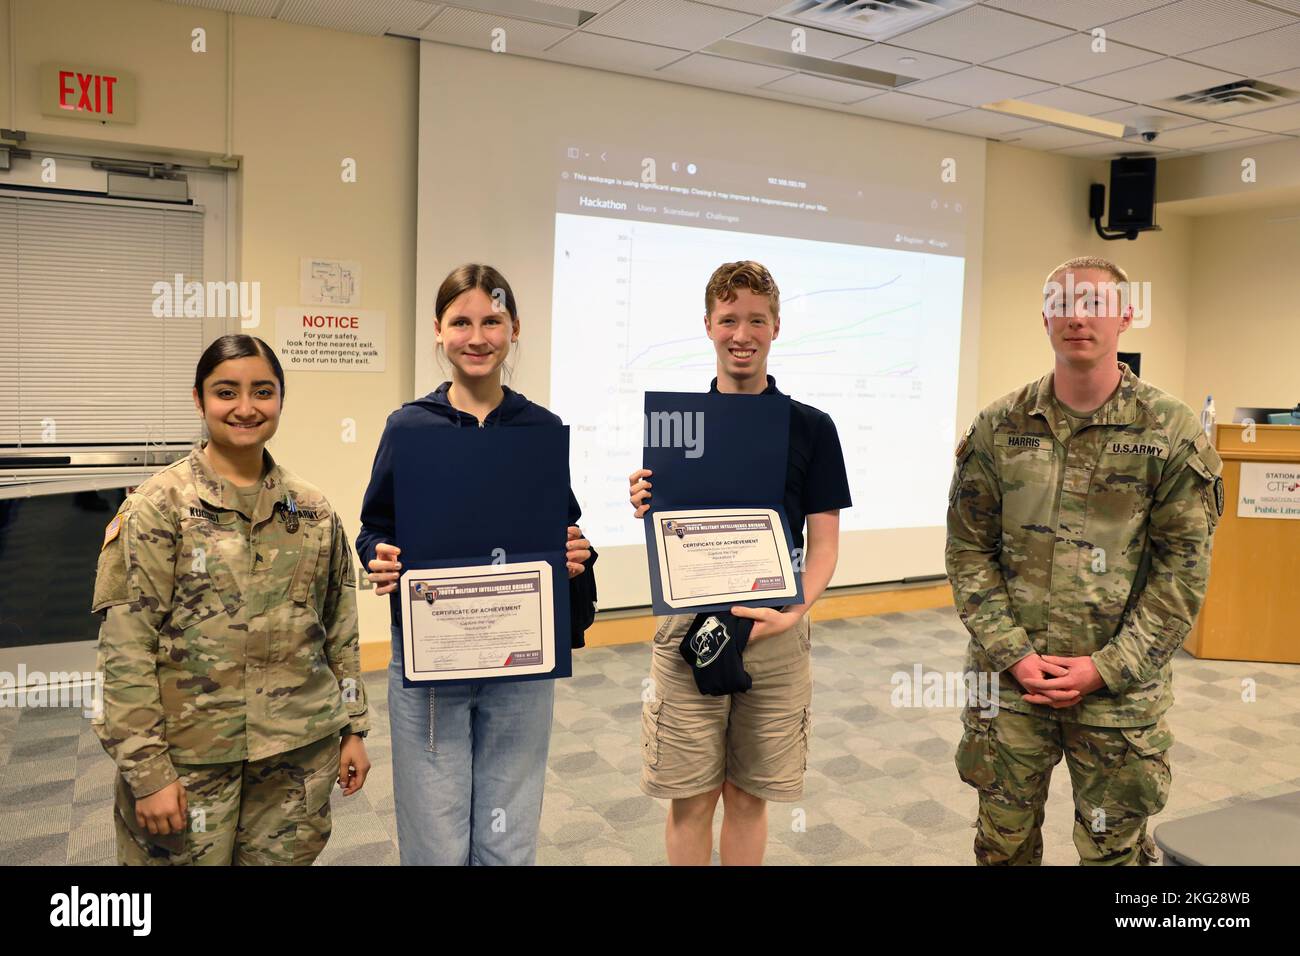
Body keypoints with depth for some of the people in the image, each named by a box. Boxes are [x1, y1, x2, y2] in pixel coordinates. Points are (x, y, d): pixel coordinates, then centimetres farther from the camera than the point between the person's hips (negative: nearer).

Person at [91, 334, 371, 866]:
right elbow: (125, 648, -10)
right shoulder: (158, 506, -7)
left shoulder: (313, 511, 5)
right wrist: (147, 771, -12)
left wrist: (353, 729, 8)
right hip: (189, 760, -3)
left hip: (301, 754, 3)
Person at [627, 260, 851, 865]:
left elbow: (823, 546, 0)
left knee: (748, 798, 12)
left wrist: (792, 612, -17)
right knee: (690, 800, 9)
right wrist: (646, 509, -15)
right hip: (688, 630, 1)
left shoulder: (811, 428, 0)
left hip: (776, 638, 0)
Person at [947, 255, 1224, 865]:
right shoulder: (998, 428, 0)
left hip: (1120, 691, -1)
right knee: (1004, 840, 16)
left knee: (1115, 849, 14)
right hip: (1009, 679, 2)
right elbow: (968, 549, 0)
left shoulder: (1171, 433, -4)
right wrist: (1013, 653, -9)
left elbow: (1183, 567, -6)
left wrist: (1107, 668, -12)